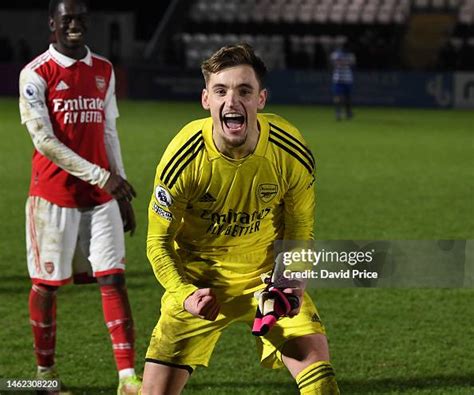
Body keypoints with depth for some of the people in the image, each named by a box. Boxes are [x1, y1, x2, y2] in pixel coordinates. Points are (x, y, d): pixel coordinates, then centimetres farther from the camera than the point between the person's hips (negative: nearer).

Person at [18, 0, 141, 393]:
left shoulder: (104, 71, 11)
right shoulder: (36, 74, -7)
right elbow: (44, 140, -13)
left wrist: (122, 193, 12)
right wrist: (101, 176, -16)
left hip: (101, 196, 4)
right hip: (54, 194, -4)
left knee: (113, 279, -5)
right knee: (47, 284, 4)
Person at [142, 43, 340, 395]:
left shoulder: (291, 154, -18)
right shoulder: (184, 158, -23)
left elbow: (299, 230, -1)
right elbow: (159, 241, -10)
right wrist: (186, 296, -27)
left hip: (268, 276, 1)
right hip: (198, 282, -1)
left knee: (312, 349, -18)